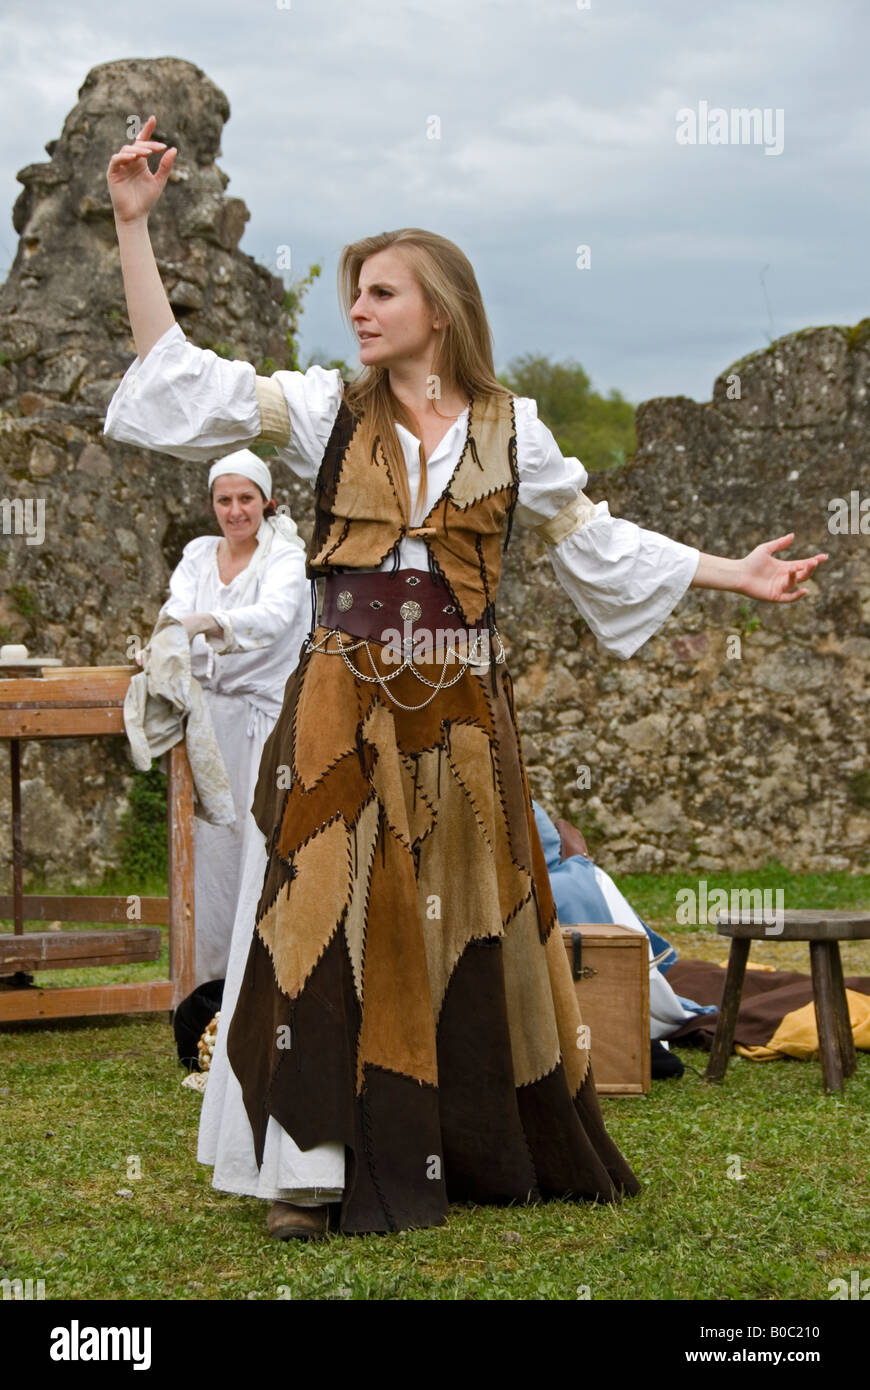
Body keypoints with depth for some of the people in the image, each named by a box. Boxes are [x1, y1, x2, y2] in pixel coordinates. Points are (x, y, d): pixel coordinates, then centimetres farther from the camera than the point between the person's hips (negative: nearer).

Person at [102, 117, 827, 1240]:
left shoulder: (510, 429, 7)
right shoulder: (325, 409, 3)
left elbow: (594, 541, 15)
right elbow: (181, 377, -4)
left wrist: (733, 573, 14)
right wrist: (133, 225, -11)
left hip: (461, 713, 1)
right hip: (344, 710, -1)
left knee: (470, 925, 8)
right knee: (334, 917, -7)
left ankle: (486, 1153, 23)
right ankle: (321, 1168, -1)